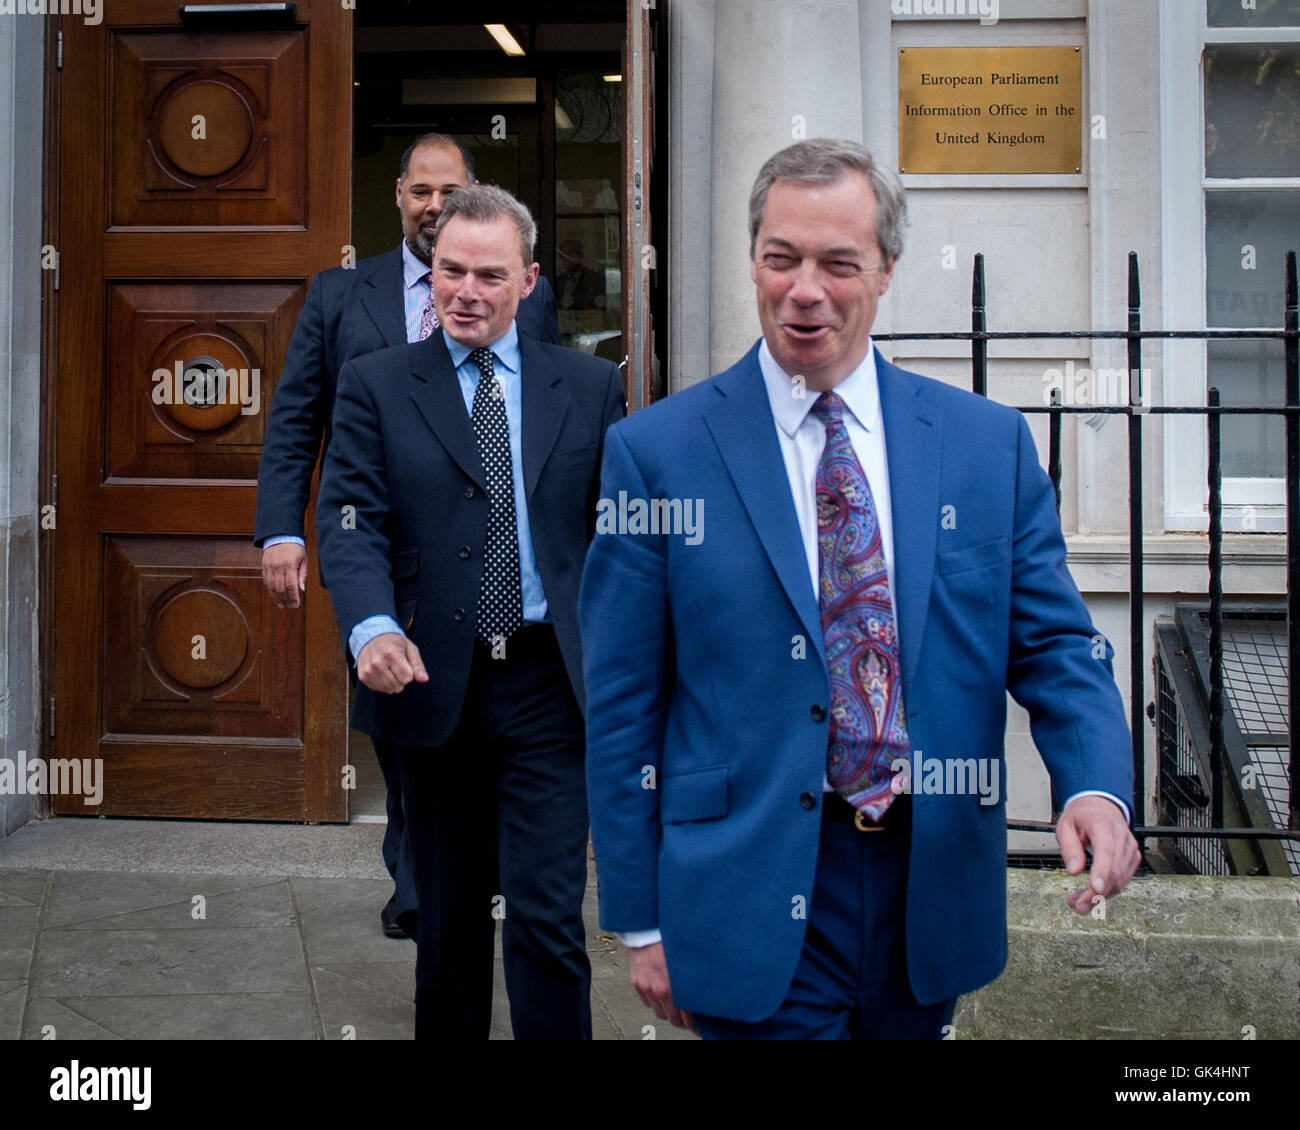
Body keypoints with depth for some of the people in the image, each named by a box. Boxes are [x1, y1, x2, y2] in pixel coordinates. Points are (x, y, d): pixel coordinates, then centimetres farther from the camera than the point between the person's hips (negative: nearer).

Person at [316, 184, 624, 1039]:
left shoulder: (591, 385, 7)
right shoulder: (375, 385, 4)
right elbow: (352, 520, -6)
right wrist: (373, 626, -25)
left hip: (550, 684, -1)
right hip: (433, 683, 1)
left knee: (547, 917, -5)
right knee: (447, 919, 15)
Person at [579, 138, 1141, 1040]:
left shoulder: (989, 443, 2)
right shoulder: (656, 450, -6)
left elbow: (1055, 643, 3)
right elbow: (622, 702, -4)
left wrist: (1096, 786, -17)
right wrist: (640, 922, -4)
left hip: (932, 894, 4)